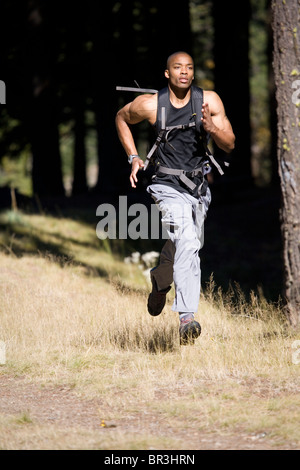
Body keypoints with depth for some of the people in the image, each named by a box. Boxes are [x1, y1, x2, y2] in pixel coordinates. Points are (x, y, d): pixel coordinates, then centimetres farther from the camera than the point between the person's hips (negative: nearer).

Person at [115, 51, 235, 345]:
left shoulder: (209, 101, -2)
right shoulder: (149, 105, -6)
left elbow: (229, 145, -2)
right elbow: (121, 118, 16)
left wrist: (211, 128, -22)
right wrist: (133, 158, 8)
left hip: (198, 187, 4)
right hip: (169, 187, -4)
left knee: (189, 248, 18)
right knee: (186, 243, -25)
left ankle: (160, 280, 51)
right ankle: (187, 318, -29)